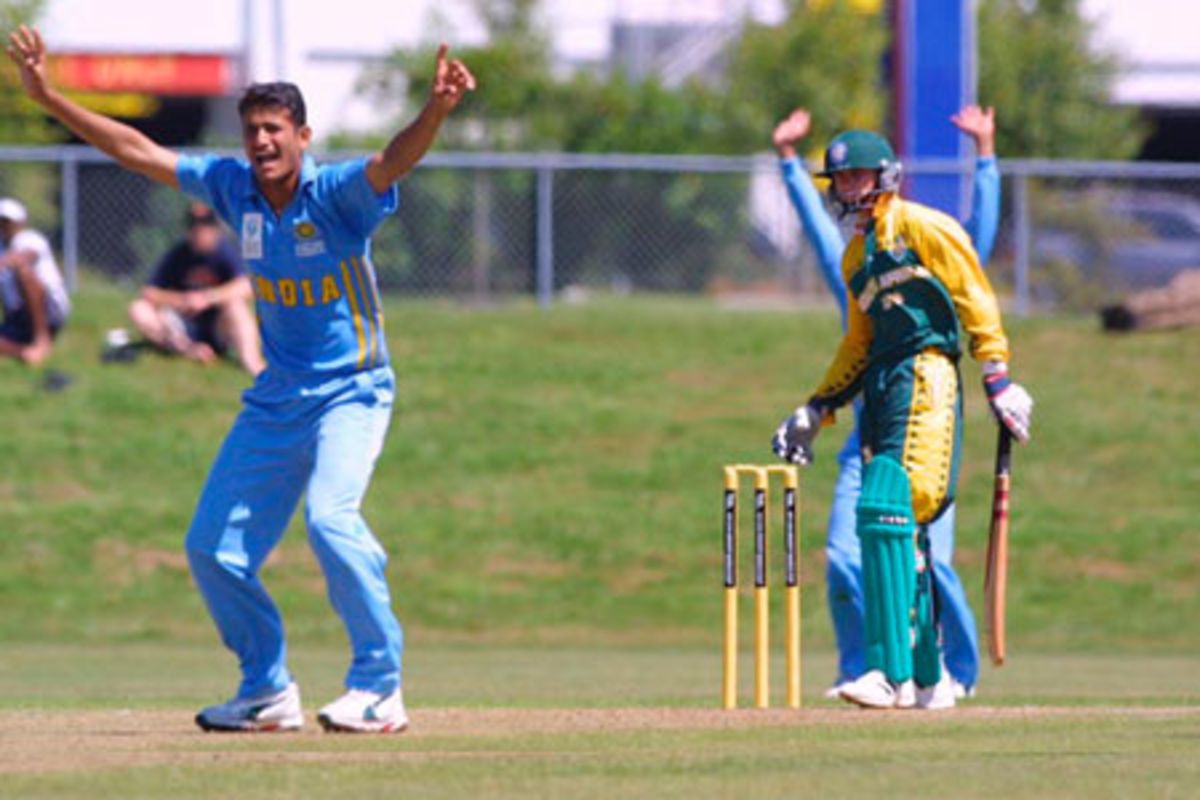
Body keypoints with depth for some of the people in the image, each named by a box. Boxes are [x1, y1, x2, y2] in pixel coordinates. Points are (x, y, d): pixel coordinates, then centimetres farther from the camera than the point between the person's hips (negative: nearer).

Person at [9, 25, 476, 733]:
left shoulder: (337, 193, -16)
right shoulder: (235, 187, 0)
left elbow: (396, 159, -35)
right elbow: (136, 150, 5)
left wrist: (437, 111, -55)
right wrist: (50, 98, 3)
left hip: (352, 392, -7)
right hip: (276, 401, 7)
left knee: (331, 517, -29)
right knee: (213, 548, 6)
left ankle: (380, 687, -19)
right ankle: (270, 691, 23)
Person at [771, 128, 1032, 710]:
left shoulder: (925, 229, 0)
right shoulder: (856, 256, 23)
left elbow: (976, 303, -4)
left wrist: (997, 379, -12)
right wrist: (817, 409, 23)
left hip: (926, 378, -8)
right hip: (881, 391, 8)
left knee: (888, 510, -21)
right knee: (899, 530, 6)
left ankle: (893, 671, -25)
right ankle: (928, 680, 11)